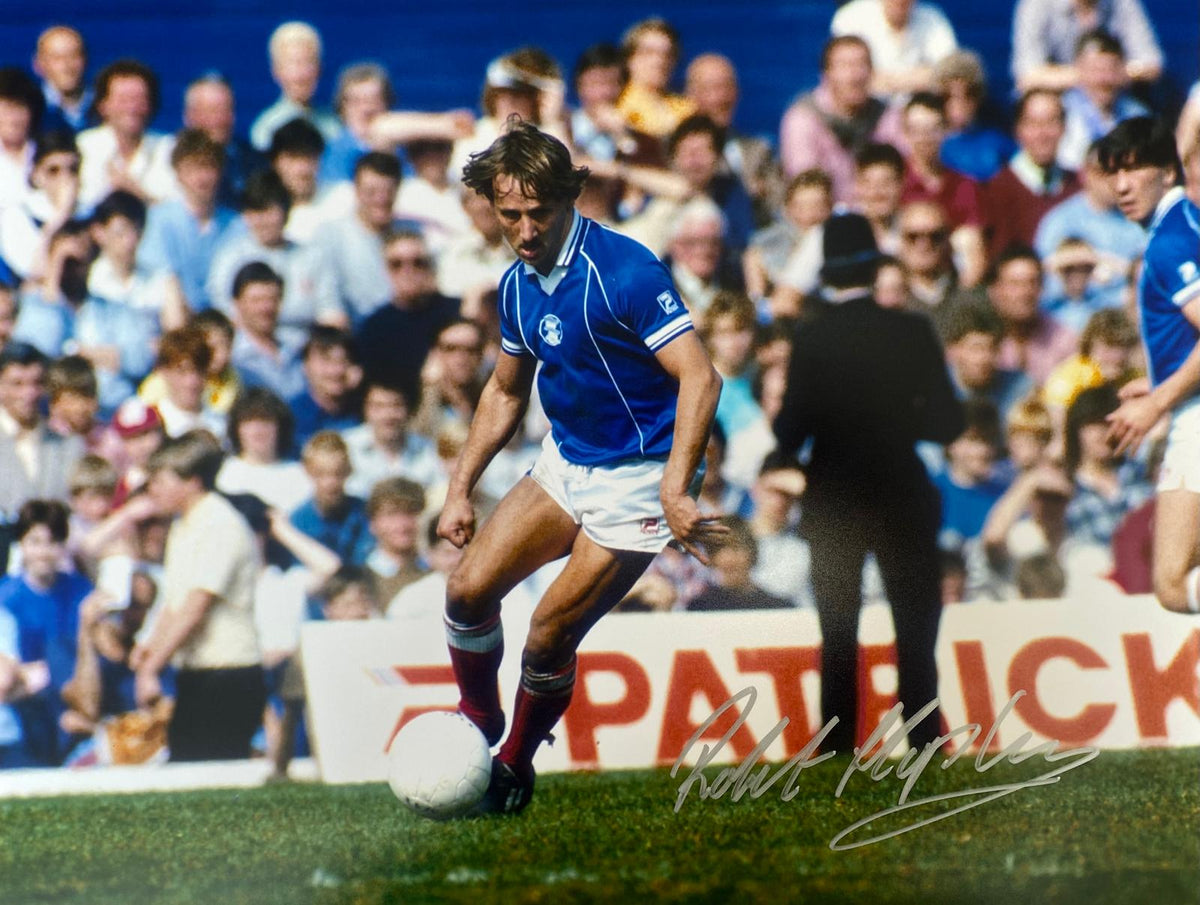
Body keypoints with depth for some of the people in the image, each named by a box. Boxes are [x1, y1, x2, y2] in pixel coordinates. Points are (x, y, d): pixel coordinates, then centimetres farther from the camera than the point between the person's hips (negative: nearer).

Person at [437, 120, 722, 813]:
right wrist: (461, 489, 14)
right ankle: (476, 730, 21)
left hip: (635, 479, -7)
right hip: (565, 463, 7)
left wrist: (674, 490, -37)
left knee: (549, 636, -9)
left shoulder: (625, 272, -23)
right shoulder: (518, 285, 2)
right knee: (468, 590, -2)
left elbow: (700, 378, -29)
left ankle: (515, 768, 15)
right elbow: (506, 392, 18)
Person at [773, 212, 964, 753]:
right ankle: (924, 746, -3)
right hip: (902, 500, 0)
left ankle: (837, 750, 2)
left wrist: (782, 422, 10)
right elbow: (947, 423, -4)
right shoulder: (911, 332, -6)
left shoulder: (812, 338, -9)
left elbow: (790, 433, -12)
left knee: (839, 639, 7)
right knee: (916, 637, 6)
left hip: (832, 505, 0)